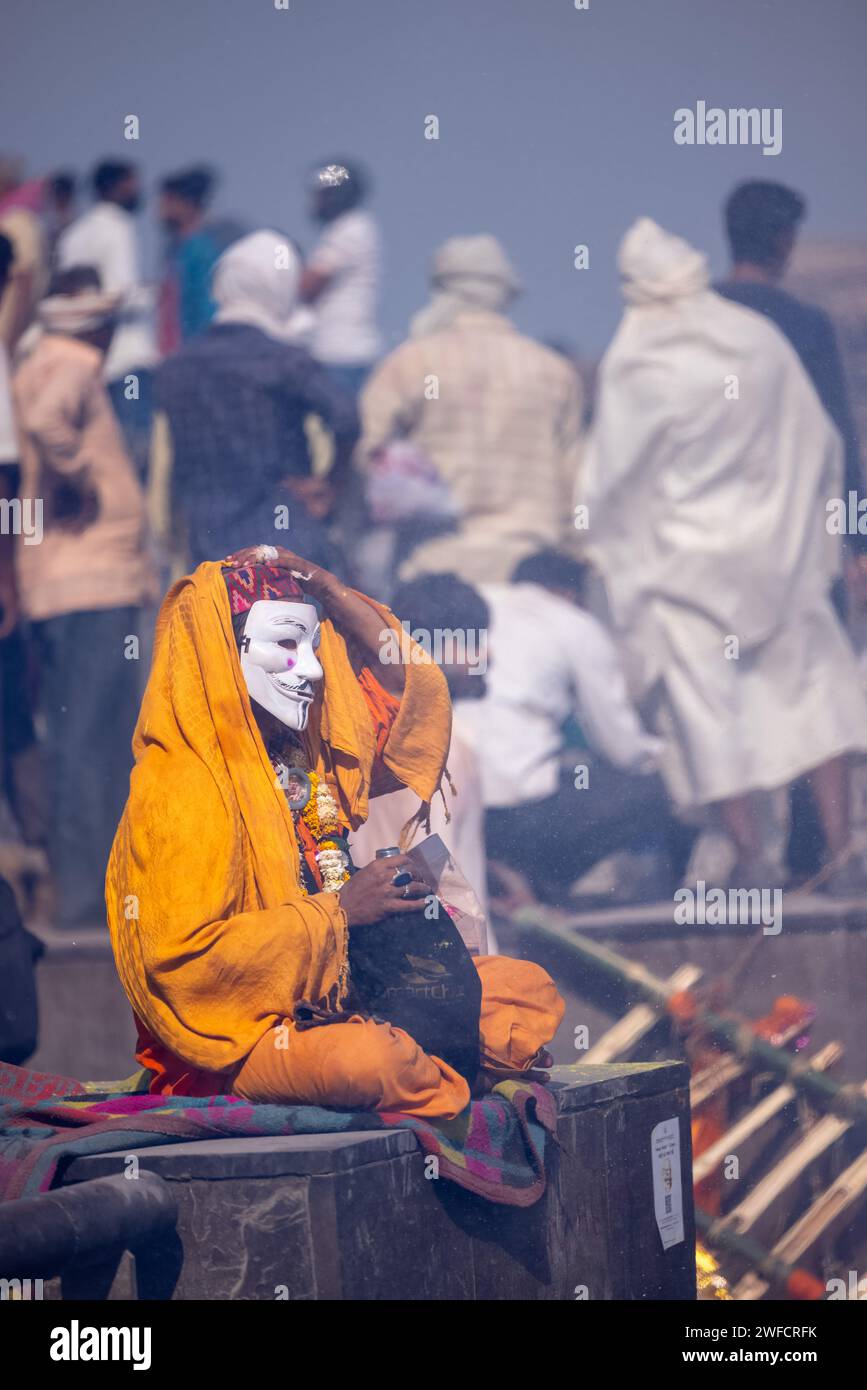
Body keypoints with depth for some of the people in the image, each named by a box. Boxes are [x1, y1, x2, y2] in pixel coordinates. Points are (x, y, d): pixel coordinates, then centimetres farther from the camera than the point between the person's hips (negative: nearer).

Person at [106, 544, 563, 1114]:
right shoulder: (177, 788, -15)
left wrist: (326, 587, 7)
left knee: (531, 991, 7)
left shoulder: (307, 754, 10)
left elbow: (415, 692, 21)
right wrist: (338, 910, -19)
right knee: (367, 1060, -38)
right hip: (238, 1037, -9)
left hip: (345, 996, 9)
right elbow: (182, 957, -23)